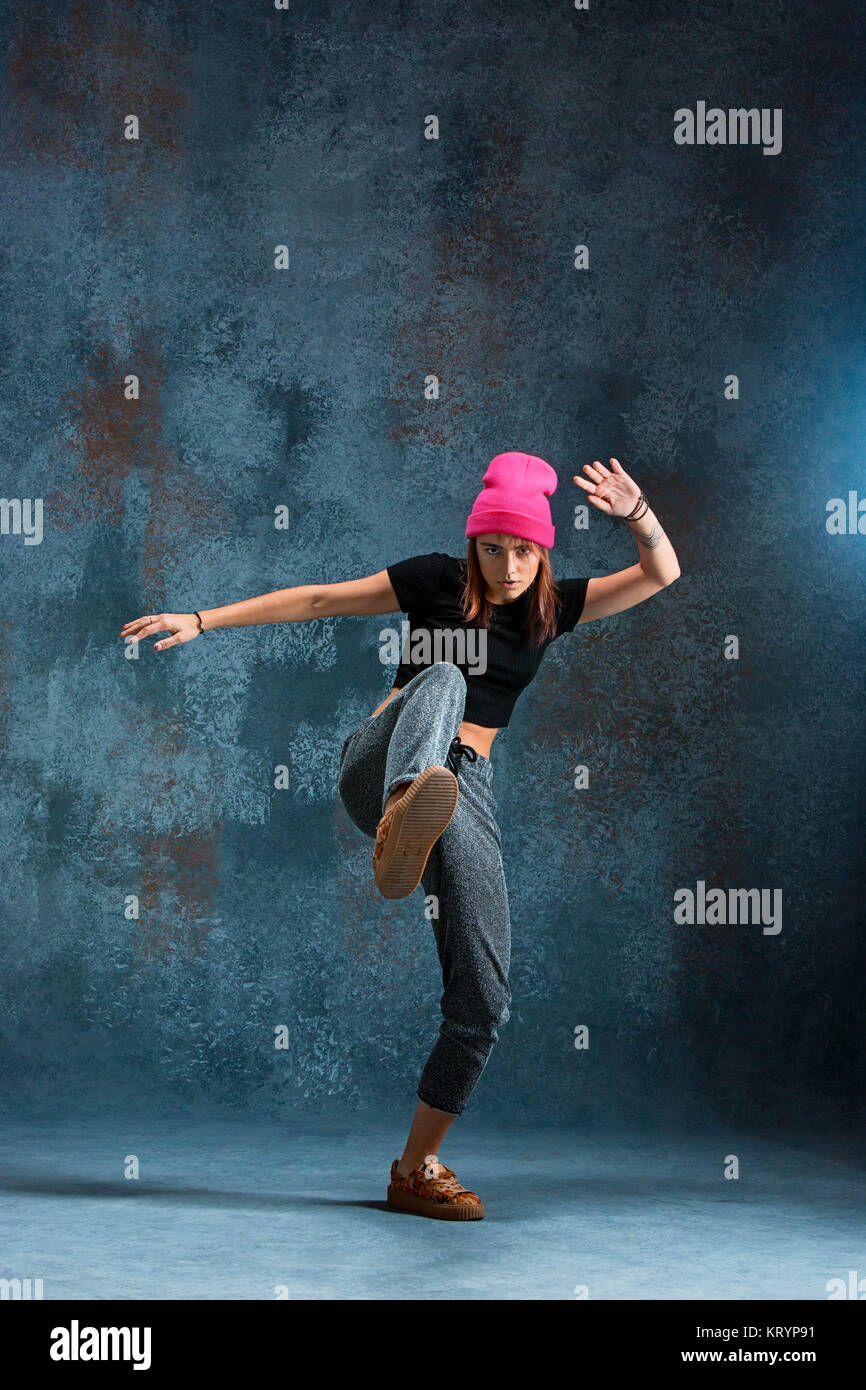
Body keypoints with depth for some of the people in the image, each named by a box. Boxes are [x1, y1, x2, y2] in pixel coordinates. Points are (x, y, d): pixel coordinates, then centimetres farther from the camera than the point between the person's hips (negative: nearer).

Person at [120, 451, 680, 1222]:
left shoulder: (552, 606, 13)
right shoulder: (436, 579, 6)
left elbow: (662, 574, 5)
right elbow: (320, 600, 7)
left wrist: (636, 511, -16)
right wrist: (203, 619, 4)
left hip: (466, 788, 4)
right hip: (381, 768, -4)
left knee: (484, 999, -6)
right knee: (441, 682, -39)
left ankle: (418, 1167, 10)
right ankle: (403, 827, -76)